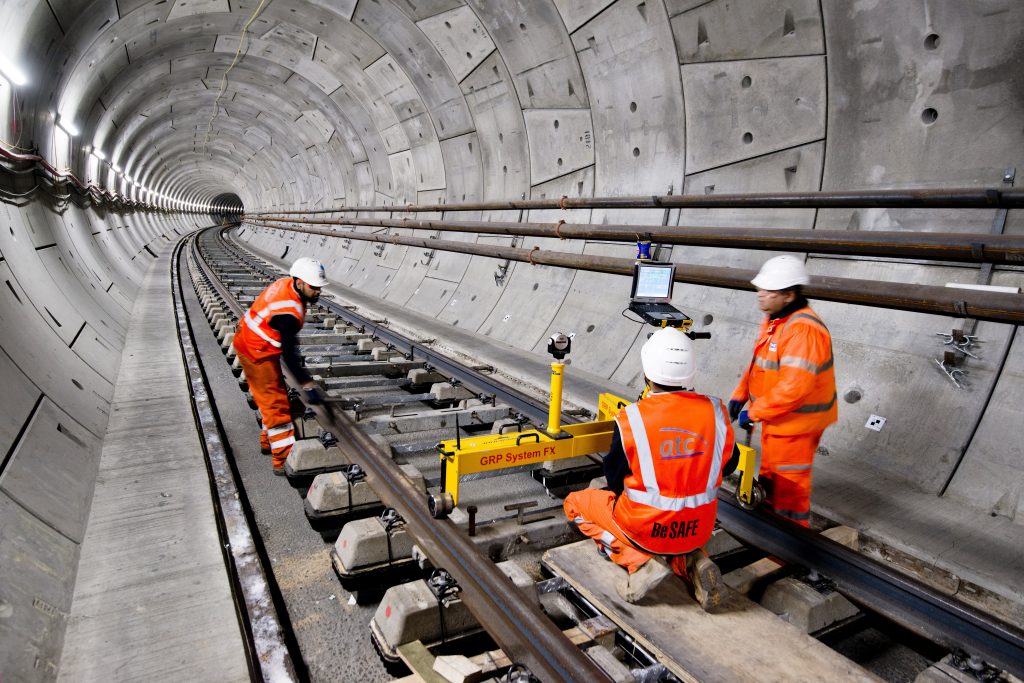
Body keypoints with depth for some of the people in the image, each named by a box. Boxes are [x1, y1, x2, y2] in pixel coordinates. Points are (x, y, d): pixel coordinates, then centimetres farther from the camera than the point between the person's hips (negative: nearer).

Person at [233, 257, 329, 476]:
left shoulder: (286, 284, -6)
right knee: (276, 404, -6)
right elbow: (288, 354, -29)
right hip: (257, 353, -9)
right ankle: (283, 461, -1)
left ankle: (268, 441, 36)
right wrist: (308, 385, -26)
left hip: (249, 341, 9)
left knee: (273, 398, 21)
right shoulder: (288, 313, -33)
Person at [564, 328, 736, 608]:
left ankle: (643, 563, 1)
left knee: (576, 502, 19)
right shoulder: (715, 410, -11)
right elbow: (727, 464, 5)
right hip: (698, 530, 5)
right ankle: (691, 561, 9)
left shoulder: (631, 419, -21)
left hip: (646, 529, -5)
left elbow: (614, 480, -7)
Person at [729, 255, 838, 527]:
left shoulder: (803, 330, -29)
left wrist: (754, 413, -24)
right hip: (775, 418, 10)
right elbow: (758, 362, 14)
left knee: (789, 487, 5)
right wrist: (740, 394, 4)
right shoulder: (773, 319, 4)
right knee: (770, 478, 27)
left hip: (795, 423, -10)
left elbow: (793, 387, -32)